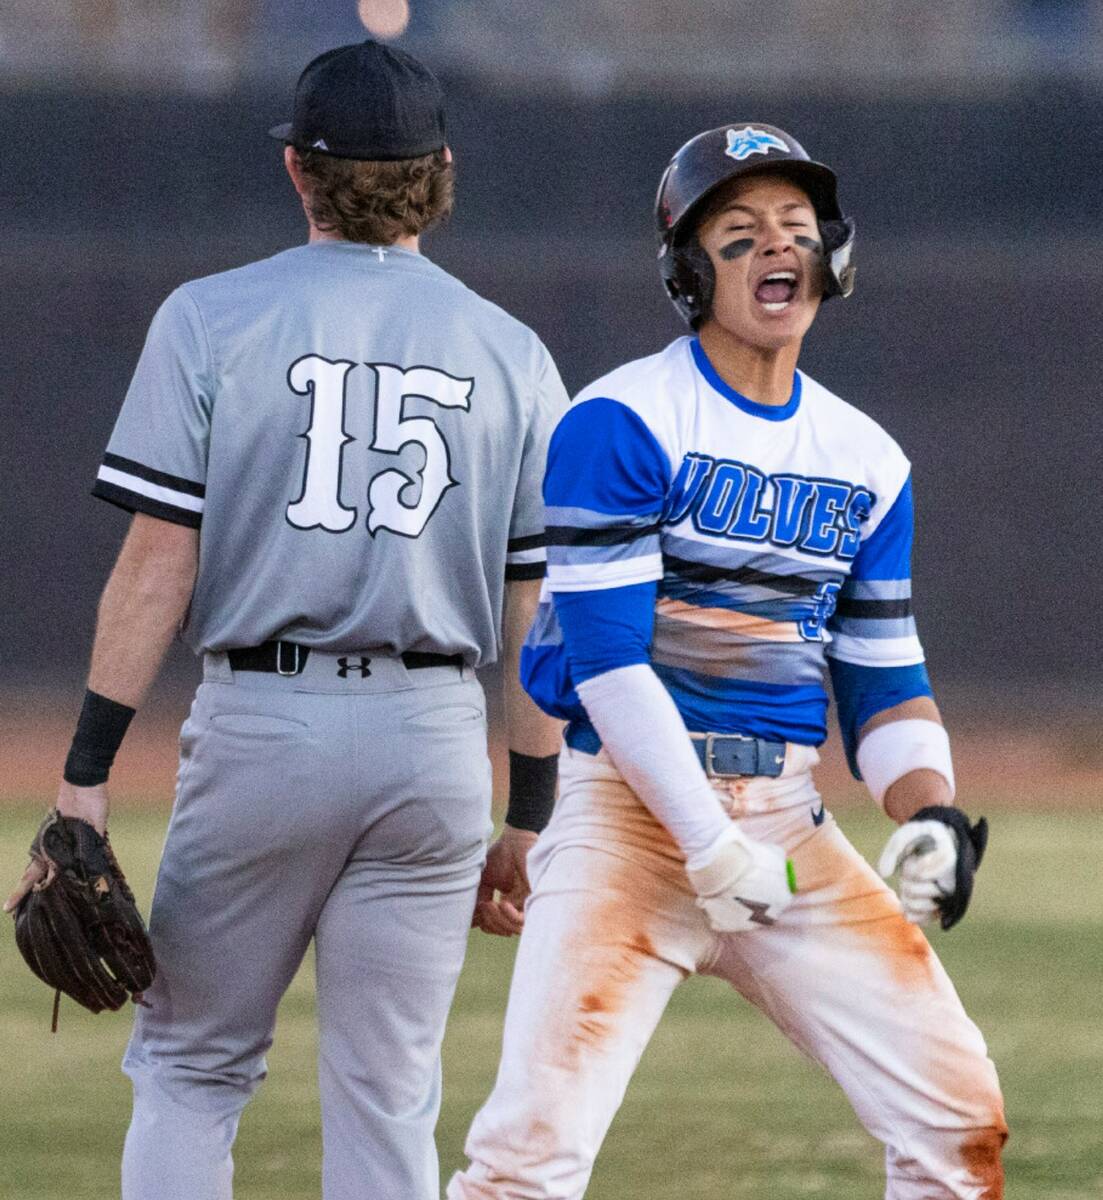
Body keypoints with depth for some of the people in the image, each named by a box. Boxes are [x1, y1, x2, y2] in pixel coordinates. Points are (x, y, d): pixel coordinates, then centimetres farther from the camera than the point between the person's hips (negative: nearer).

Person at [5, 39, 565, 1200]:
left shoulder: (212, 319, -1)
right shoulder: (510, 354, 7)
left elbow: (160, 560, -7)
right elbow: (540, 609, 5)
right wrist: (525, 820, 11)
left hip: (259, 720, -2)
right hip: (433, 743, 2)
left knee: (190, 1062, 10)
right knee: (387, 1102, 5)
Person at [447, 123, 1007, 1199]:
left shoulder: (868, 463, 13)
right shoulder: (621, 424, -7)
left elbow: (883, 677, 16)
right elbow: (606, 656, -13)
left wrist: (928, 814, -4)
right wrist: (709, 846, -20)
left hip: (790, 826, 6)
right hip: (631, 808, -6)